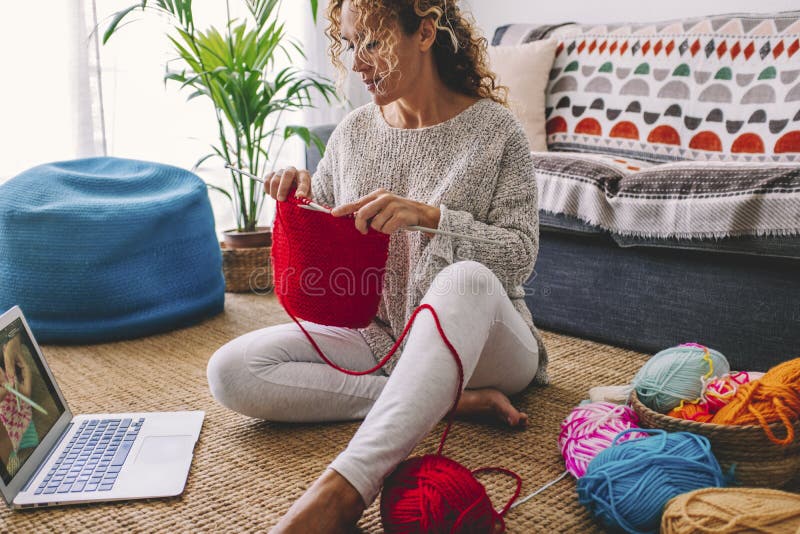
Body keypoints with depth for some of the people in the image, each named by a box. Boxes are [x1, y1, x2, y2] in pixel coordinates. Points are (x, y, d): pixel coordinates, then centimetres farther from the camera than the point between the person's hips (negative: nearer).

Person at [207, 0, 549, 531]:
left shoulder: (495, 129, -4)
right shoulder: (354, 131, 8)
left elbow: (521, 255, -10)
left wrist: (430, 216, -24)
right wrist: (300, 199, -7)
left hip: (480, 339, -4)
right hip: (375, 335, 5)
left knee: (465, 278, -40)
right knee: (231, 371, -17)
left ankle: (345, 486, -47)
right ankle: (442, 397, -20)